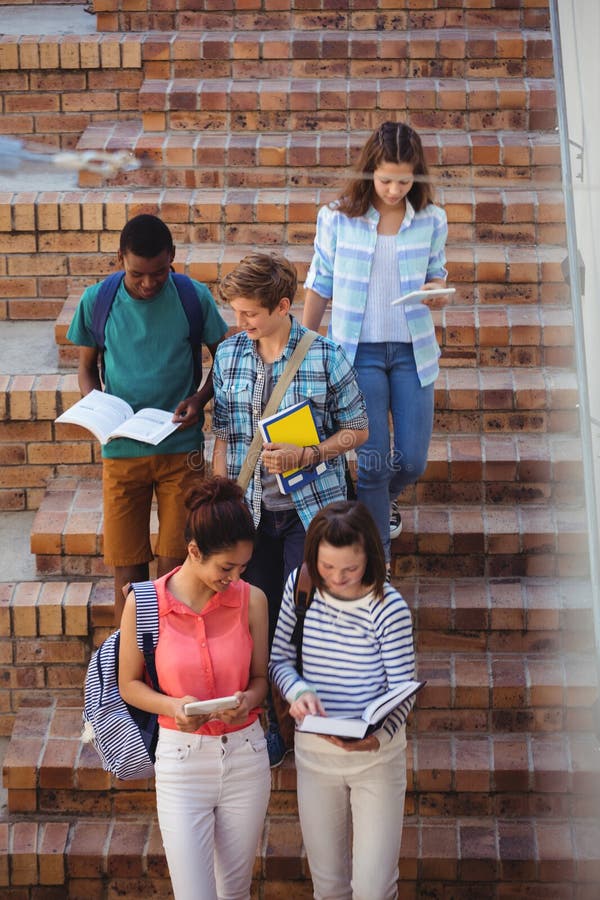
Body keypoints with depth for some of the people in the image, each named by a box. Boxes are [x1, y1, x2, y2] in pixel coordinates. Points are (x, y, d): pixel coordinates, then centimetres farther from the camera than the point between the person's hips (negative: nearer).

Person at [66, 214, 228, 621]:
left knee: (175, 567, 0)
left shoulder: (194, 298, -4)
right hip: (121, 450, 1)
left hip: (181, 449, -1)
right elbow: (87, 367, 10)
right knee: (129, 571, 4)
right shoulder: (97, 301, -2)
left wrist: (199, 399, -10)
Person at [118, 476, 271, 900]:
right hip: (182, 759, -2)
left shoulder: (252, 600, -6)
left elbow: (260, 677, 4)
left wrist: (247, 700, -19)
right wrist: (173, 706, -20)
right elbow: (129, 684, 0)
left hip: (245, 757, 2)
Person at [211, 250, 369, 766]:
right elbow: (223, 434, 9)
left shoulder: (326, 357, -10)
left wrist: (303, 456, -17)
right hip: (250, 510, 3)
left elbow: (357, 429, -2)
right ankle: (270, 726, 23)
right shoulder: (229, 355, 1)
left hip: (310, 509, -3)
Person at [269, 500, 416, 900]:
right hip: (314, 752, 3)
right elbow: (280, 658, 3)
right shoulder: (300, 587, -7)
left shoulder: (389, 608, -18)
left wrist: (377, 737, -32)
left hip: (376, 755, -3)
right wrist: (299, 691, -20)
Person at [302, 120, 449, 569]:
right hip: (357, 349, -2)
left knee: (412, 460, 6)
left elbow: (436, 274, 11)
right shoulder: (337, 218, -6)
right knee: (372, 461, -5)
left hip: (412, 348, 2)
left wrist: (436, 292, -15)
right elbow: (320, 285, 3)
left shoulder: (431, 219, -2)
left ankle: (382, 497, 43)